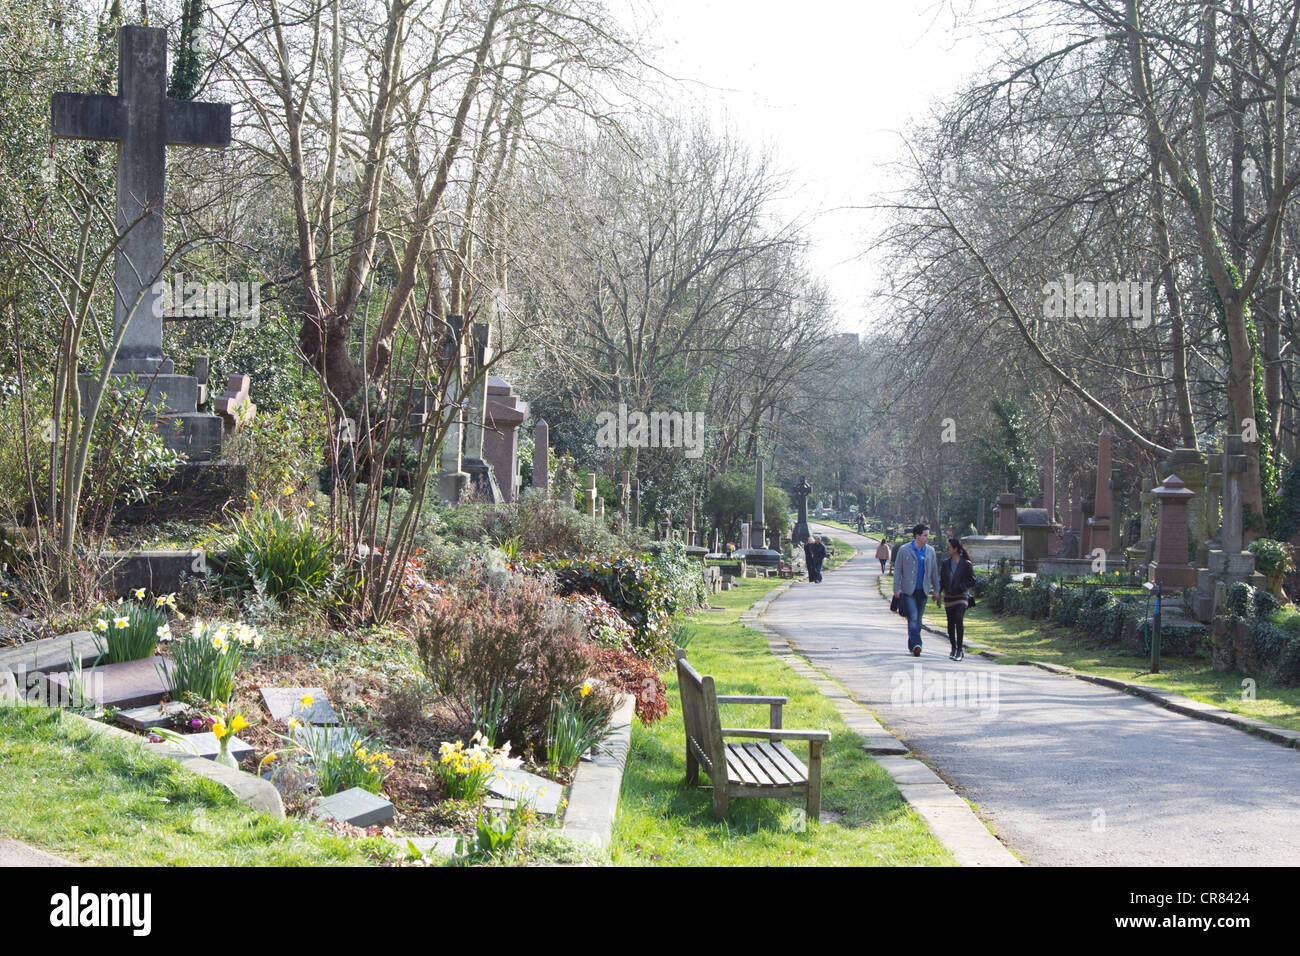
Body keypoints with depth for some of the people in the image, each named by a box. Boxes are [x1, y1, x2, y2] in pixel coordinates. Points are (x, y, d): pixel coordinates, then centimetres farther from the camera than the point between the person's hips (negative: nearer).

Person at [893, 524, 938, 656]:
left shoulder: (930, 551, 8)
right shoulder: (904, 550, -2)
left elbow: (934, 571, 14)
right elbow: (897, 569, 0)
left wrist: (936, 590, 12)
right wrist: (897, 588, -6)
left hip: (922, 591, 4)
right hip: (908, 590, -4)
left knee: (918, 619, 8)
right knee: (913, 618, -14)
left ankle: (912, 645, 18)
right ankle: (916, 645, -21)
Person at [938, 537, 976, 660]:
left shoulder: (966, 564, -5)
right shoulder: (946, 563, 7)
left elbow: (972, 581, -1)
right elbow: (941, 580, 11)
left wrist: (960, 588, -16)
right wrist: (938, 591, -6)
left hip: (961, 597, -5)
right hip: (948, 598, 5)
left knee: (959, 620, -18)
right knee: (951, 623, 8)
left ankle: (960, 650, -13)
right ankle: (954, 649, 22)